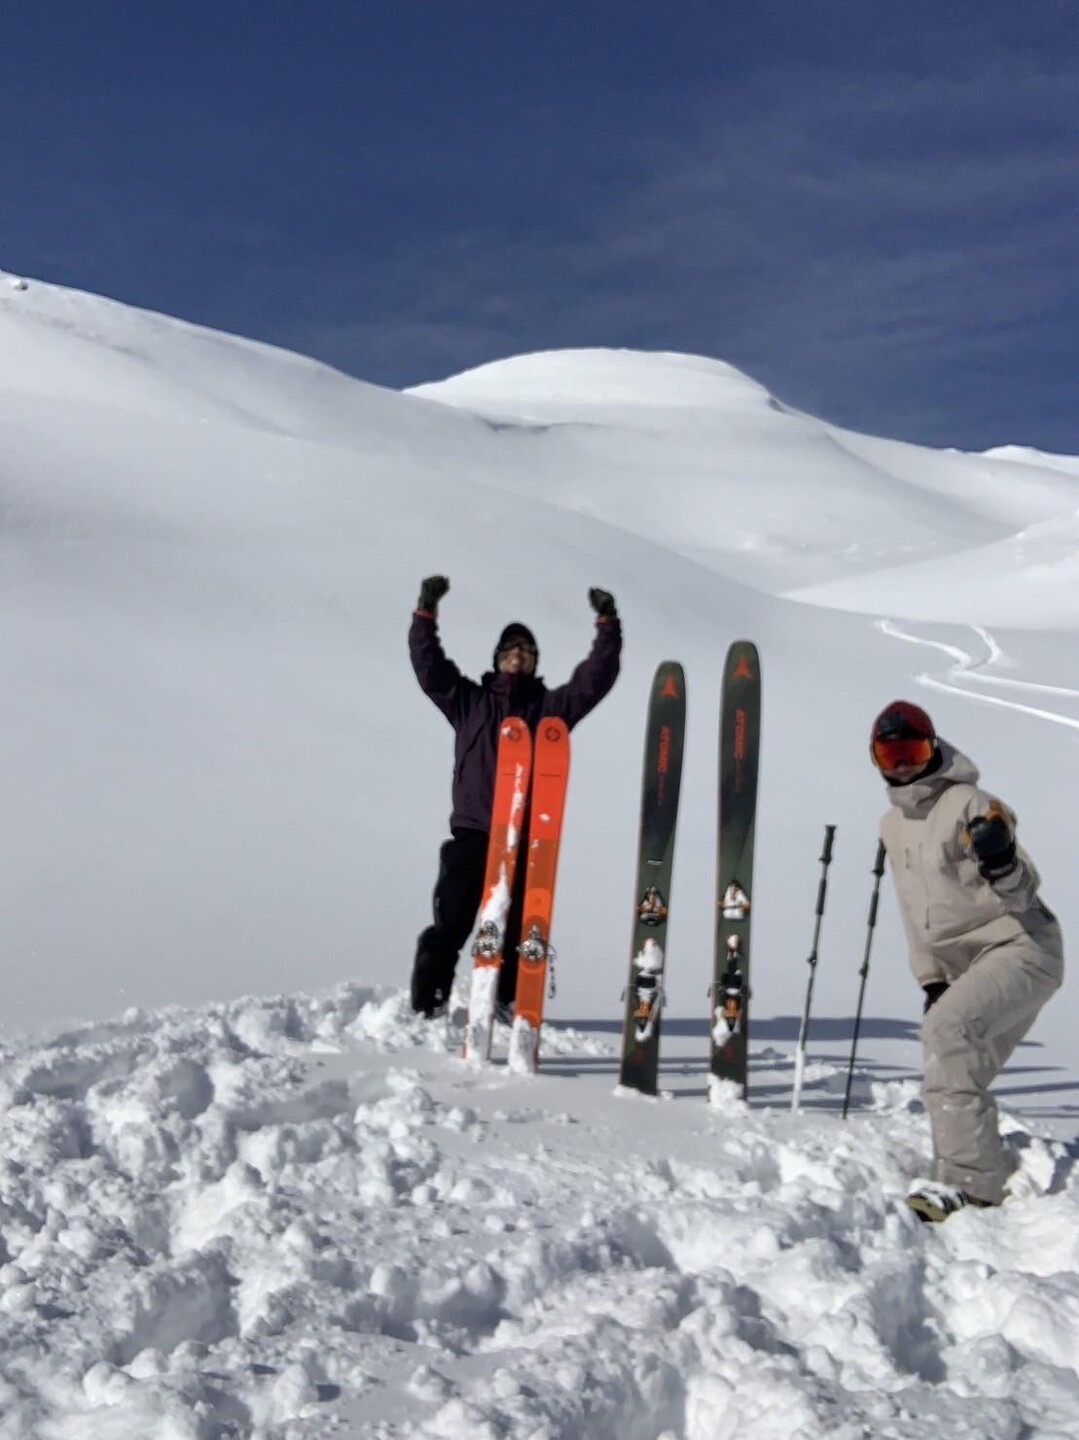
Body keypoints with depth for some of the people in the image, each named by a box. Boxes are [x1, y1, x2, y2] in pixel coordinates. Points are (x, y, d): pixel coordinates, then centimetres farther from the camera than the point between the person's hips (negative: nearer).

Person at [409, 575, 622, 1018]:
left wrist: (607, 624, -2)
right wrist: (426, 613, 0)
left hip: (528, 836, 1)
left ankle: (509, 1001, 13)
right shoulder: (470, 701, 17)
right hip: (471, 833, 0)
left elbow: (596, 677, 7)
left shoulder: (552, 706, 16)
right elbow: (429, 667, 10)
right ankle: (427, 1005, 4)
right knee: (449, 925, -3)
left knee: (518, 929, 1)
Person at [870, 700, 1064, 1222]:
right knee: (954, 1080, 10)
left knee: (947, 1025, -30)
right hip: (967, 964, 9)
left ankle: (966, 1177, -31)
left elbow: (1021, 893, -17)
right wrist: (930, 979, 17)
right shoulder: (893, 826, 11)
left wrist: (1000, 862, -38)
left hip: (1021, 948, -9)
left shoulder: (966, 803, -13)